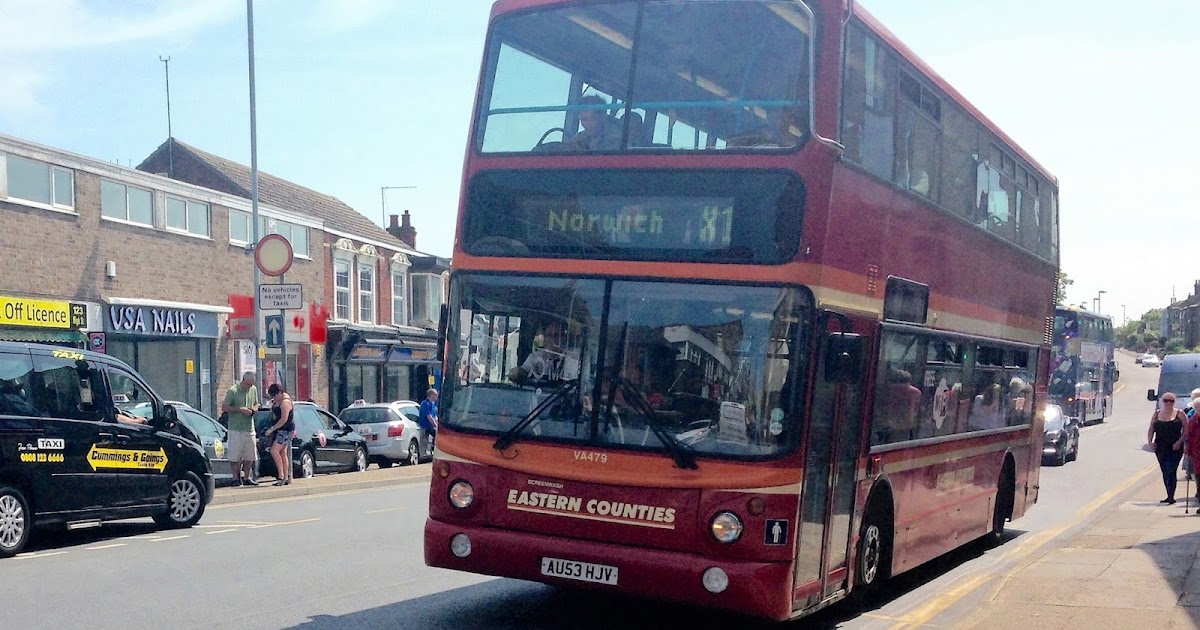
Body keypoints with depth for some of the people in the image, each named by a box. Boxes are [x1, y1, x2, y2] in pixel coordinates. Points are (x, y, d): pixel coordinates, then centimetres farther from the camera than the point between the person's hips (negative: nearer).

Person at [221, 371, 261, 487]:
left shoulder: (254, 389, 9)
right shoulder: (233, 391, -9)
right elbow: (224, 407, -8)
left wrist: (253, 410, -2)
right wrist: (239, 409, -17)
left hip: (249, 428, 5)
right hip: (236, 428, -5)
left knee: (250, 455, 7)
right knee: (235, 455, -2)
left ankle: (247, 478, 17)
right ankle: (236, 478, 4)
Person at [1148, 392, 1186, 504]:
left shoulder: (1179, 414, 0)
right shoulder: (1157, 413, 11)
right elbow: (1151, 429, 12)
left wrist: (1179, 441, -14)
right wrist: (1150, 441, -3)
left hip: (1175, 449, -4)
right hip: (1160, 448, 4)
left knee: (1171, 472, -12)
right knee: (1165, 473, 10)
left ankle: (1171, 497, -10)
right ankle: (1169, 496, 19)